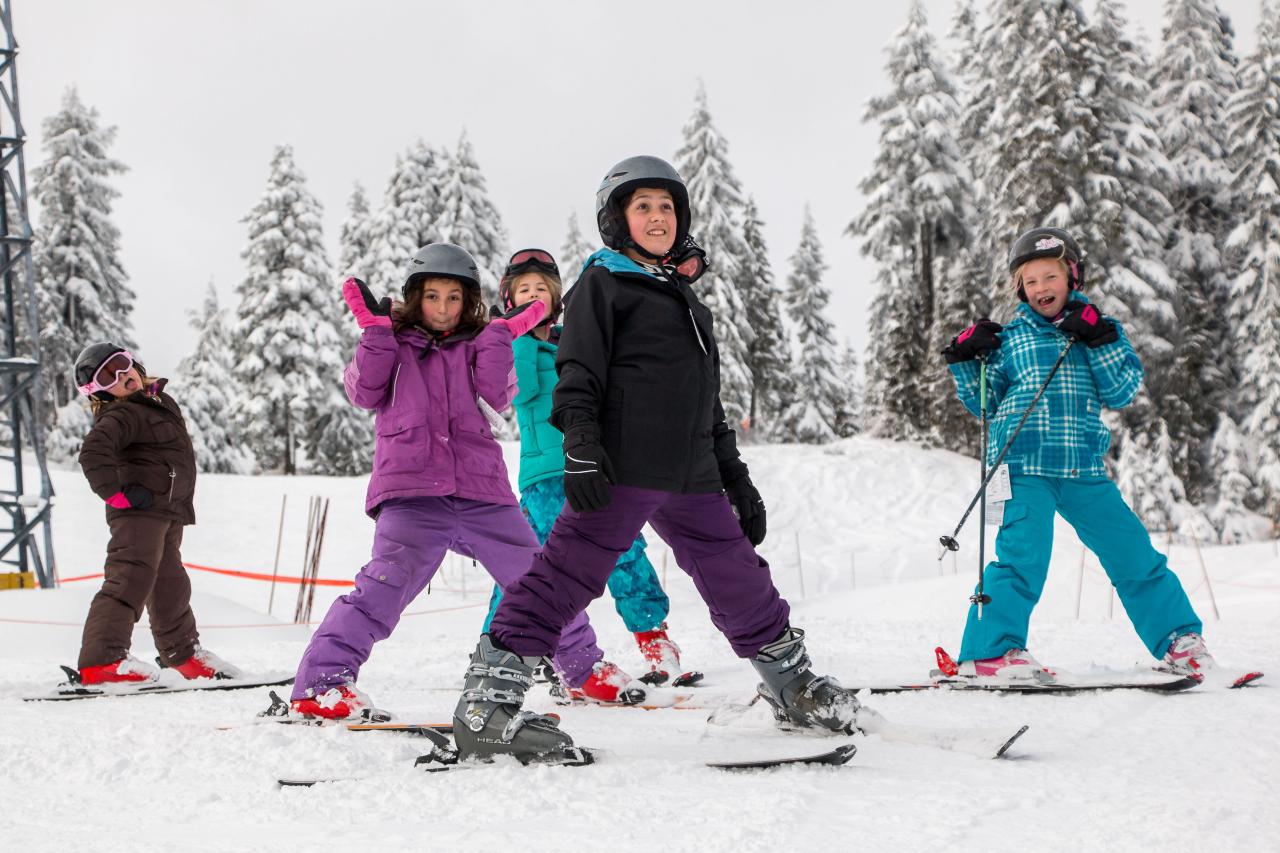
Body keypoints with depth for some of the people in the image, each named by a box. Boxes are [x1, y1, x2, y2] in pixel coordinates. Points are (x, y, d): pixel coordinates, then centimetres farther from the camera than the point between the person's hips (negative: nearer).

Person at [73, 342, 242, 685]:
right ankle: (101, 660, -26)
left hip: (168, 514, 9)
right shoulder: (121, 415, -13)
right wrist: (118, 494, -25)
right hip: (139, 512, -9)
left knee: (170, 584, 20)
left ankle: (183, 652, 35)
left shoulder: (159, 401, 17)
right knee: (130, 579, -20)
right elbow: (93, 452, -29)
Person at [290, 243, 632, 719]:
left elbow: (497, 397, 0)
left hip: (479, 489, 3)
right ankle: (320, 684, -22)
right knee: (389, 579, -23)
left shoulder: (477, 345, 17)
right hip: (410, 489, -3)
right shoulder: (394, 344, 15)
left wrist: (498, 336, -6)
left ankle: (584, 669, 25)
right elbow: (365, 393, 0)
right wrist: (374, 329, -5)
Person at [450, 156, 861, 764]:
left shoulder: (688, 300, 27)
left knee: (738, 578, 13)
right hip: (620, 468, -7)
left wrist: (737, 480, 26)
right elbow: (577, 373, -7)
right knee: (570, 572, -14)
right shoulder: (601, 285, 5)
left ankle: (792, 686, 29)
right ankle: (487, 703, -13)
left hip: (691, 476, 7)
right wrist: (580, 446, -22)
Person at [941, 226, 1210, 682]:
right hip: (1023, 466, -2)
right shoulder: (1008, 337, 8)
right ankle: (989, 652, -10)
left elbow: (1122, 393, -1)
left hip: (1084, 470, 2)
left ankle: (1180, 640, 21)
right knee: (1023, 555, -17)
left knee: (1133, 551, 6)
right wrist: (966, 360, -3)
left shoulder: (1101, 329, 11)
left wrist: (1099, 342, -12)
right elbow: (984, 403, 11)